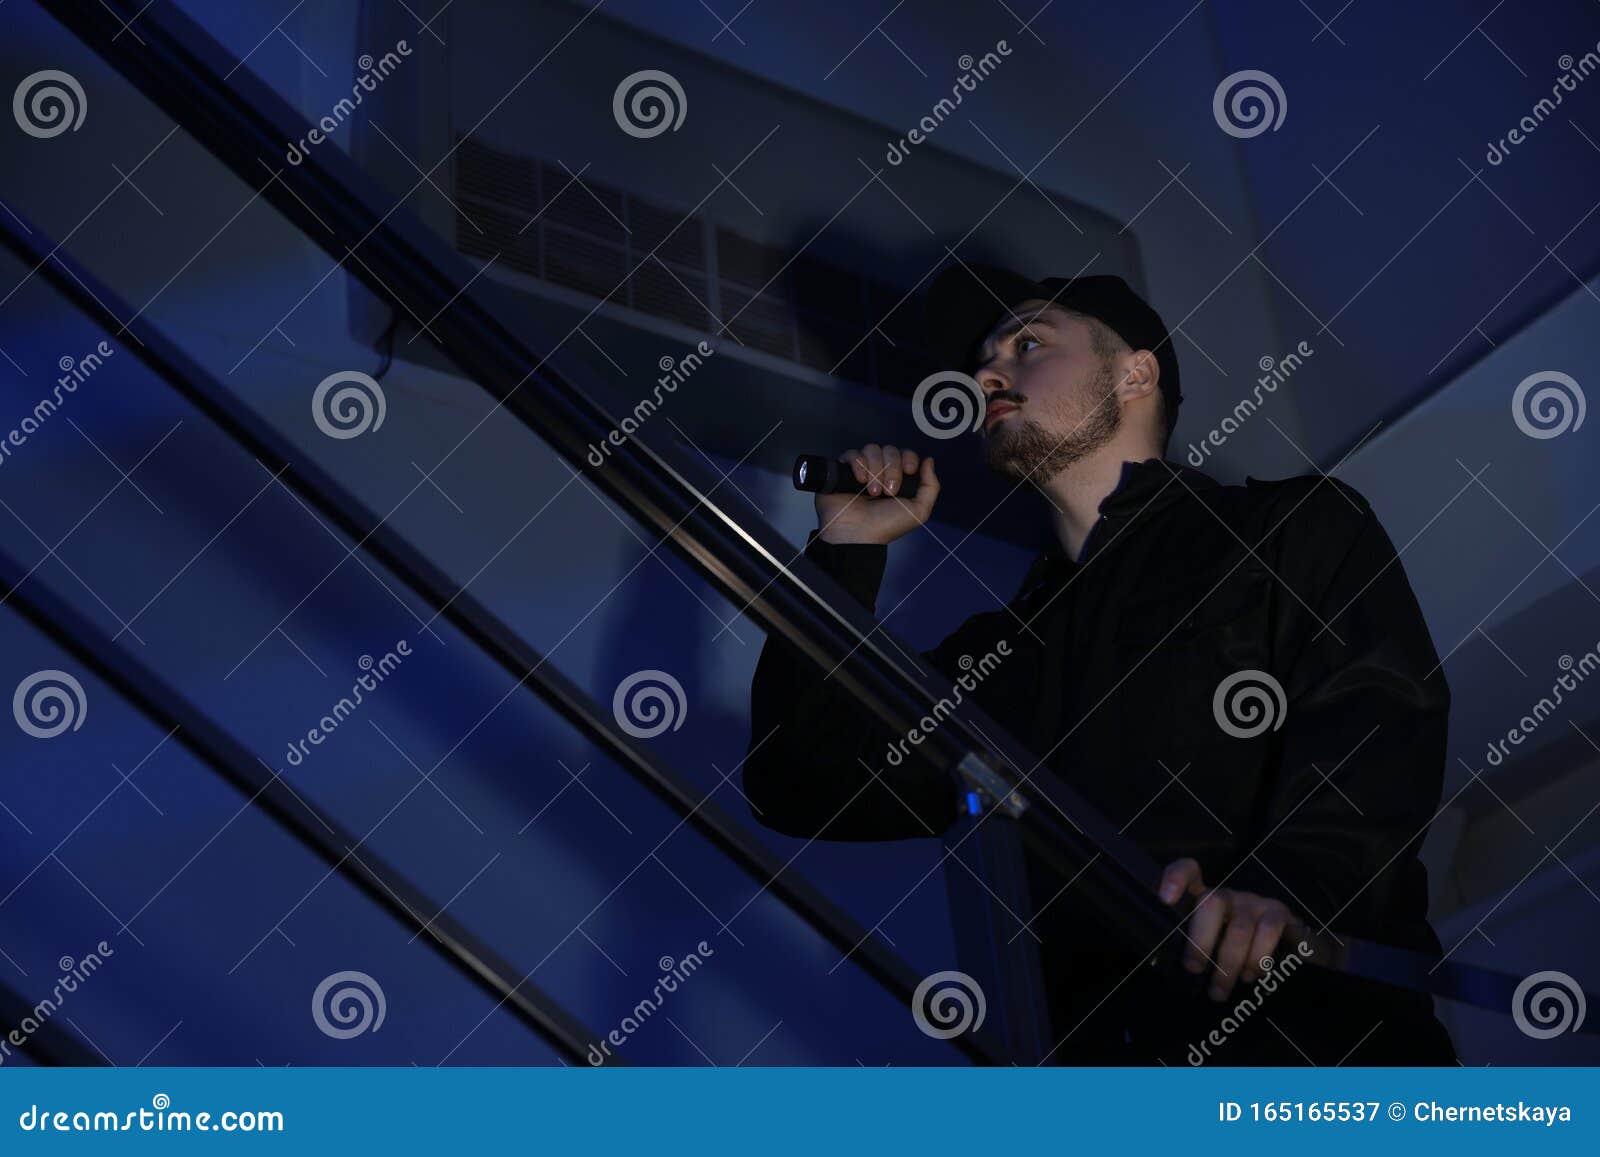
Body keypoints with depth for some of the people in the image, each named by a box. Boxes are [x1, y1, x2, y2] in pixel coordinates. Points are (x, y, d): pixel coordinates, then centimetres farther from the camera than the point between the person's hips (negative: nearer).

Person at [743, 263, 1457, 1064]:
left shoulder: (1297, 525, 14)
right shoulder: (999, 649, 25)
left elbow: (1378, 715, -4)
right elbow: (800, 791, 21)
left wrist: (1291, 883, -23)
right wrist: (845, 553, 18)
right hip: (1093, 1048, 5)